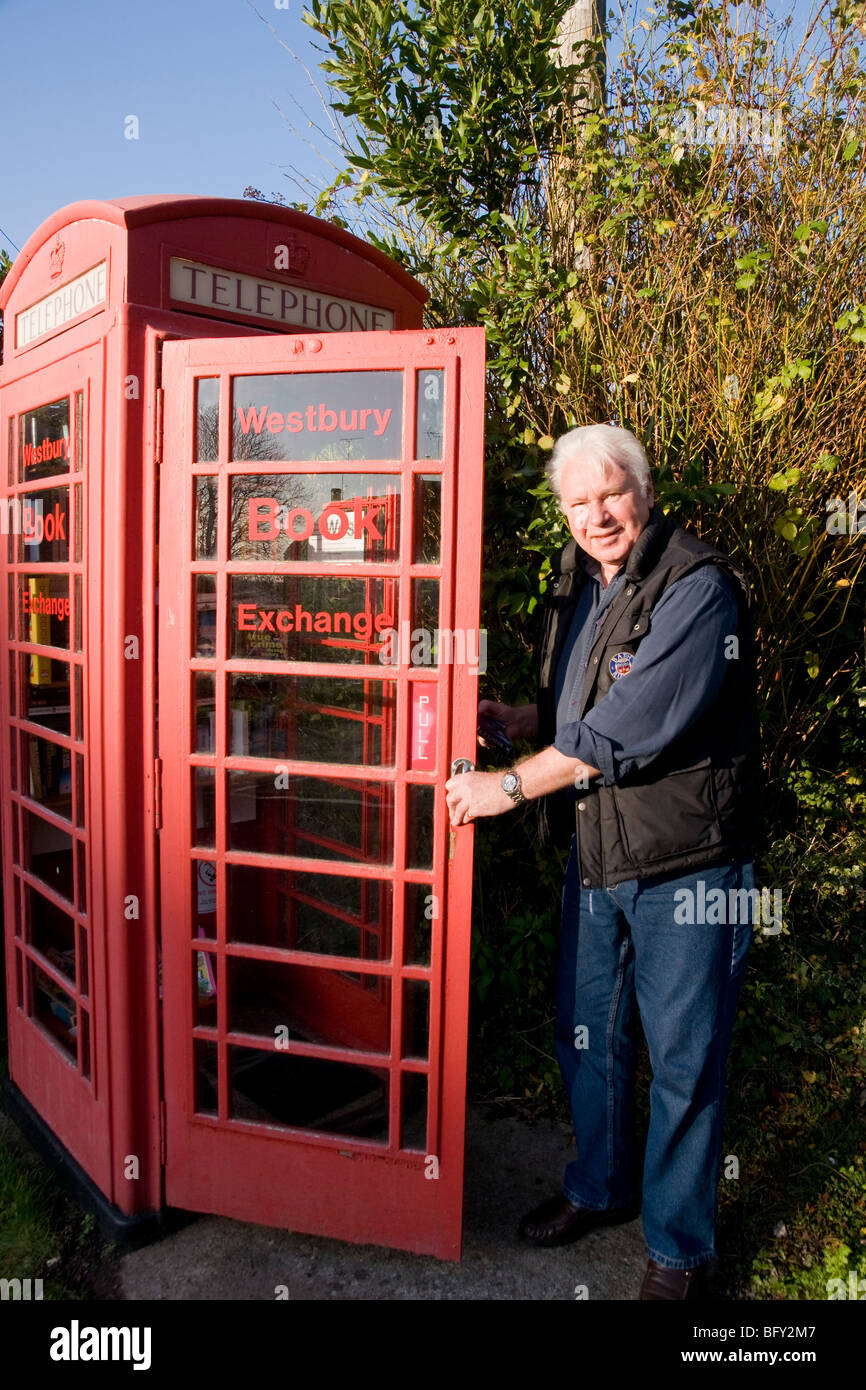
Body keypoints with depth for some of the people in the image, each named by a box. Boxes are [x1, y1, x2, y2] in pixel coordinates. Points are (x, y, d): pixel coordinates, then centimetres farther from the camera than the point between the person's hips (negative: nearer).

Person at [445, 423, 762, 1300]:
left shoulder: (698, 588, -17)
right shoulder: (577, 584, 9)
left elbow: (627, 730, -24)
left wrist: (510, 785, -18)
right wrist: (506, 717, 3)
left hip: (684, 865, -7)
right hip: (593, 854, 8)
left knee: (683, 1060, 7)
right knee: (585, 1032, 20)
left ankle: (679, 1247, 29)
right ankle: (600, 1187, 44)